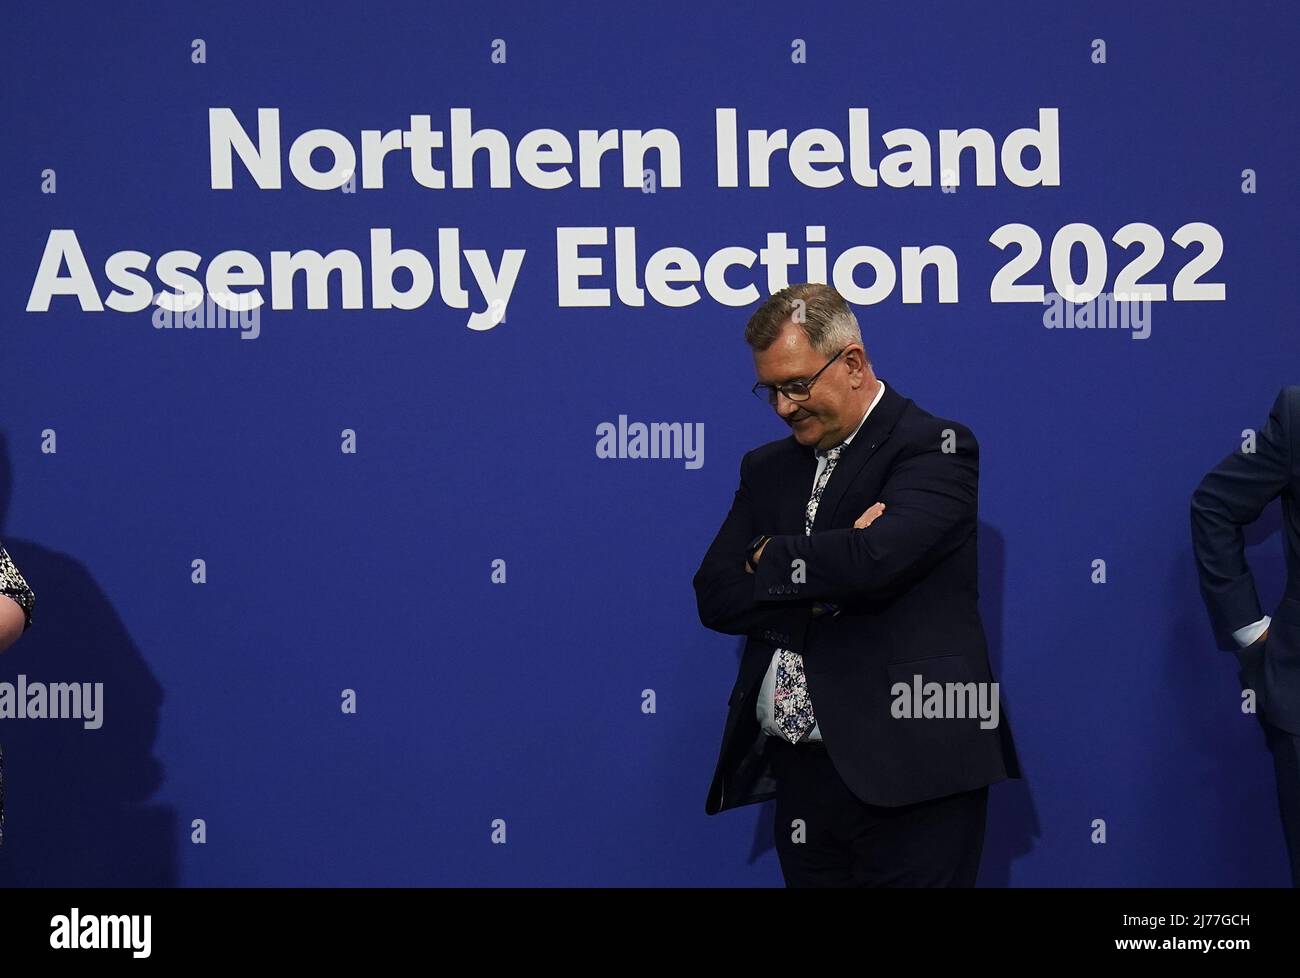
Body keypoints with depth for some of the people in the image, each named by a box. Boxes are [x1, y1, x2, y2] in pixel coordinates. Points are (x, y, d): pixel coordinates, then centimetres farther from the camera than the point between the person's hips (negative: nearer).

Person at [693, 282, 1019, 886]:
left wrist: (769, 559, -3)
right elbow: (715, 596, 5)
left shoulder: (935, 448, -4)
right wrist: (831, 587, -10)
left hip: (906, 777, -6)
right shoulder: (767, 468, 17)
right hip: (799, 774, 6)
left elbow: (877, 558, -21)